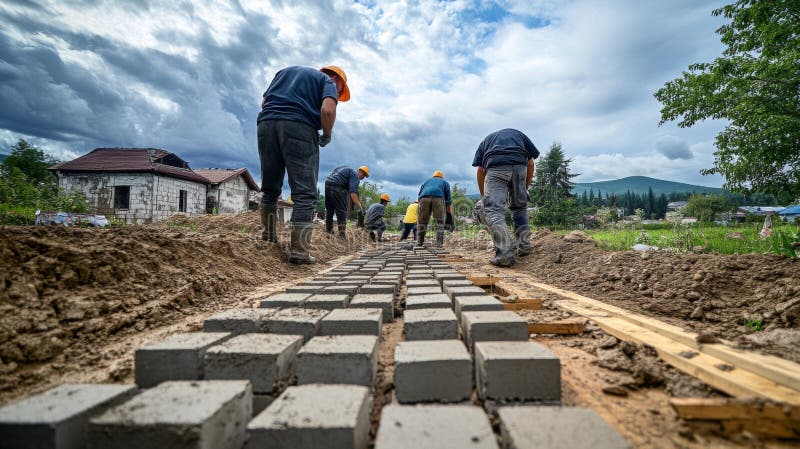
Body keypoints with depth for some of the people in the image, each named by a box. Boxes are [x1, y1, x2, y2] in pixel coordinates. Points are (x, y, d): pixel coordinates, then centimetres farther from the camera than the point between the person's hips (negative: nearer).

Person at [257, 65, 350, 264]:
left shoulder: (285, 71, 33)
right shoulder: (327, 81, 15)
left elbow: (264, 102, 26)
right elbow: (327, 110, -7)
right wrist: (327, 136, 7)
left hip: (265, 122, 6)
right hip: (299, 126, -5)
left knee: (270, 189, 15)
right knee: (304, 194, -4)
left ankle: (268, 240, 22)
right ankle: (299, 252, -8)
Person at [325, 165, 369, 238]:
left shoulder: (346, 169, 28)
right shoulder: (355, 175, 0)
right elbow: (353, 192, -15)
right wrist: (360, 207, -20)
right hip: (337, 187, -8)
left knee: (329, 210, 19)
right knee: (342, 211, -4)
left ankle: (328, 231, 26)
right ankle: (342, 234, -11)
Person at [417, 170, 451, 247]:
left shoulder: (426, 181, 40)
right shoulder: (445, 182, 35)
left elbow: (420, 193, 28)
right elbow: (447, 197, 24)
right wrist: (449, 211, 25)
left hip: (424, 198, 2)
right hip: (438, 197, -1)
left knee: (422, 221, 9)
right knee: (440, 221, 6)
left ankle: (419, 242, 4)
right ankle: (439, 243, 0)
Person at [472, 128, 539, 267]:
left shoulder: (487, 140, 34)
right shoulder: (519, 134, 36)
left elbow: (480, 171, 22)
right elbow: (531, 164, 24)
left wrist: (483, 196, 27)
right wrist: (525, 189, 30)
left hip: (495, 167, -2)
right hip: (519, 165, 2)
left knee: (493, 210, -7)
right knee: (520, 207, 21)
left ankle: (505, 254, -21)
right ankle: (524, 246, 19)